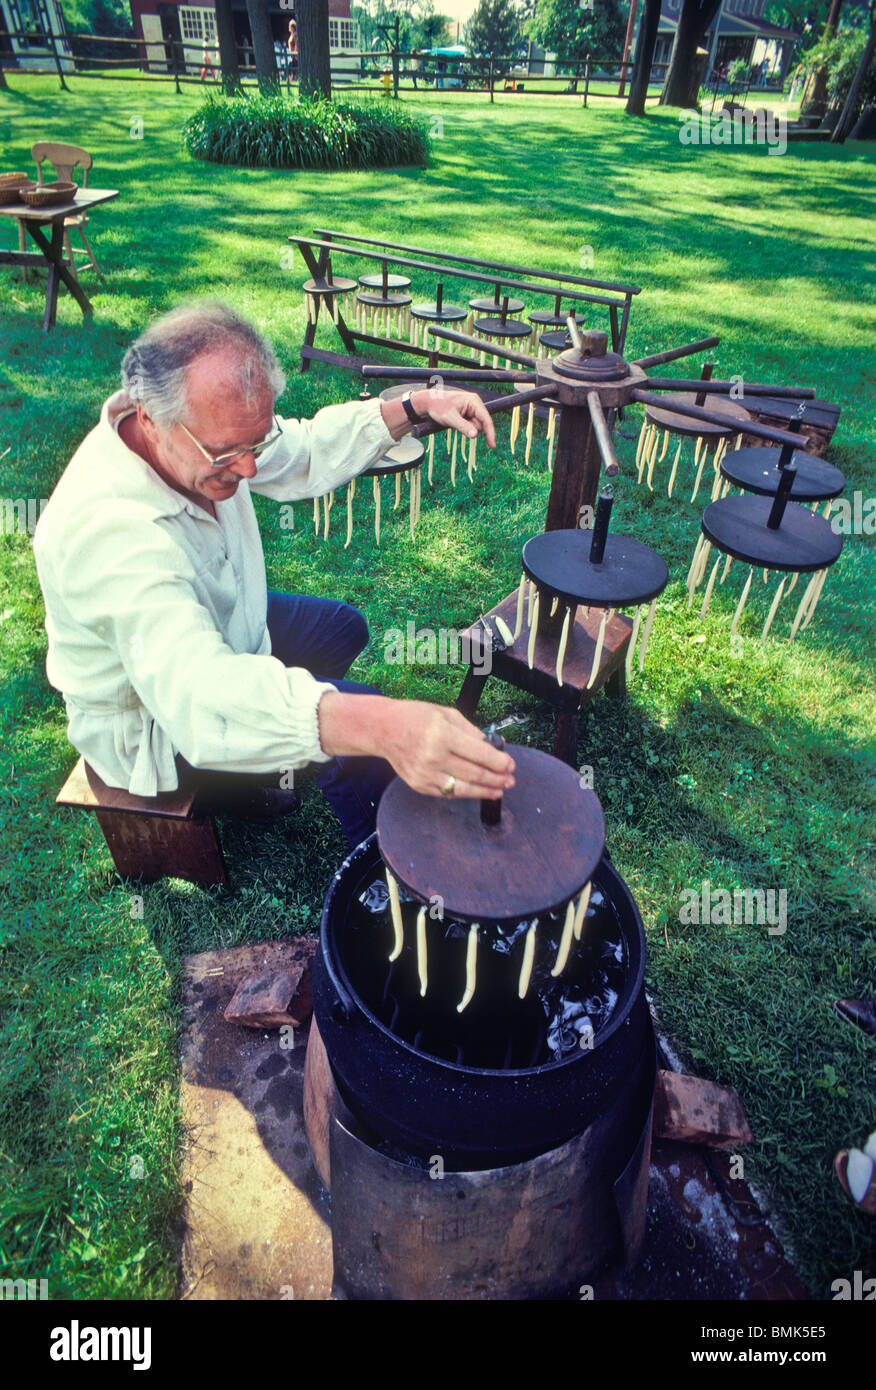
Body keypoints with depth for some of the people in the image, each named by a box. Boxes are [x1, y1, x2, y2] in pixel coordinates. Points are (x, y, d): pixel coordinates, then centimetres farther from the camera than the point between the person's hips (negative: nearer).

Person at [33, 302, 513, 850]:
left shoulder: (209, 429, -17)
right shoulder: (107, 527, -41)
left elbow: (305, 451, 0)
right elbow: (194, 689, -54)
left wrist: (416, 407, -13)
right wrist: (380, 727, -68)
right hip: (150, 725, -8)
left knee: (344, 628, 20)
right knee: (364, 717, -19)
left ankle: (267, 774, 32)